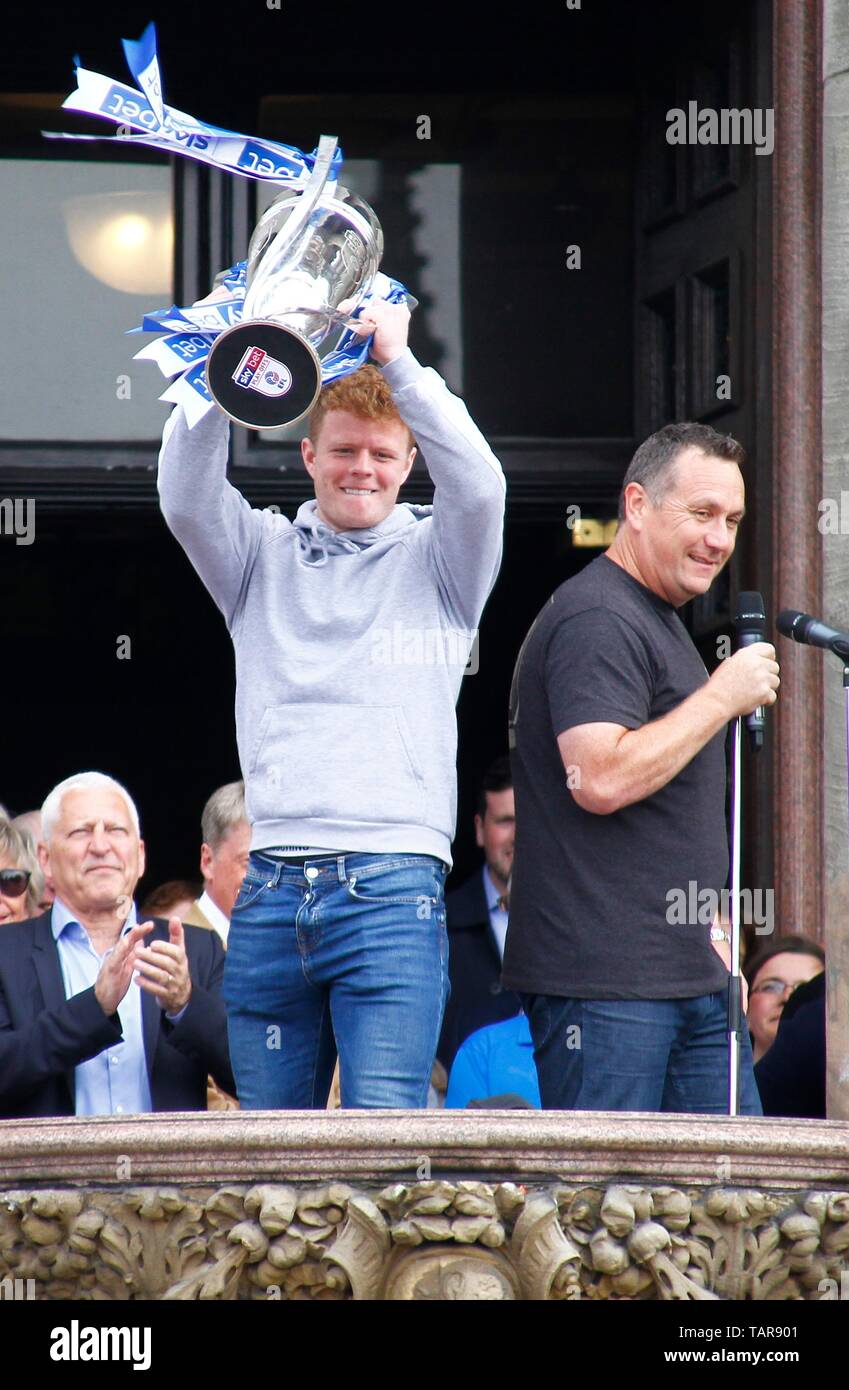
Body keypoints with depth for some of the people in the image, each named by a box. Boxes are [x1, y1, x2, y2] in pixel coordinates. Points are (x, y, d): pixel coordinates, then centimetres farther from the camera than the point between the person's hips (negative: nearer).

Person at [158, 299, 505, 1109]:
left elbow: (478, 485, -8)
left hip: (394, 891, -3)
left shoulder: (436, 560, 12)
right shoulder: (262, 556, 17)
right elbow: (186, 497, -1)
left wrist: (396, 360, -10)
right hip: (271, 896, 3)